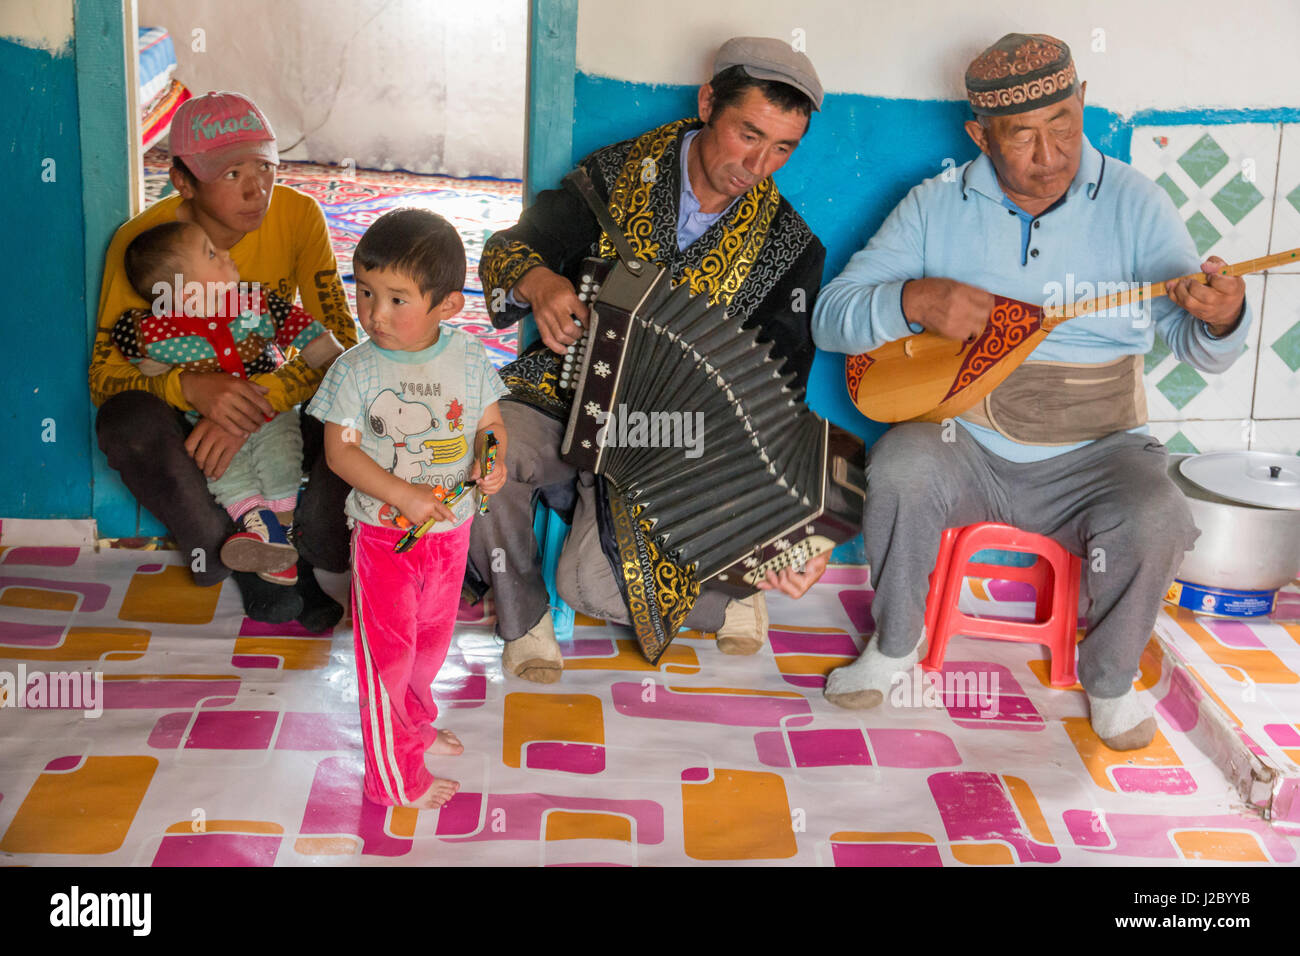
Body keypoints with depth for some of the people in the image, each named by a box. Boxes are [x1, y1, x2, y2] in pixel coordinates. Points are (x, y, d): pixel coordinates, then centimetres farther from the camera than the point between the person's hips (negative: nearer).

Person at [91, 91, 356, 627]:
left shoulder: (297, 215, -14)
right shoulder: (141, 241, -17)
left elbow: (340, 339, -18)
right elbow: (104, 374, -17)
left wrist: (260, 401, -35)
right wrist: (191, 388, -39)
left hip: (274, 402, 1)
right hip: (182, 417, -1)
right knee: (128, 422, -35)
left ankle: (303, 552, -7)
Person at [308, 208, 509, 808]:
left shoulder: (469, 358, -8)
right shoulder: (356, 370, -15)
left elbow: (492, 424, 3)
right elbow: (339, 450, -16)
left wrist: (494, 463, -19)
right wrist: (404, 496, -25)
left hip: (450, 530, 4)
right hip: (384, 535, -3)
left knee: (430, 641, 23)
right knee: (387, 653, 5)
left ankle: (414, 723, 51)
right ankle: (396, 779, 21)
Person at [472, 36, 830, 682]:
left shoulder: (787, 248, -3)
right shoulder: (619, 174, -1)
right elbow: (508, 247, 2)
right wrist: (538, 280, -24)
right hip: (565, 391, 2)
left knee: (592, 581, -23)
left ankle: (724, 596, 10)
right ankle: (524, 619, -3)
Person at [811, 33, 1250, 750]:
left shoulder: (1134, 205, -2)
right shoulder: (935, 208, 0)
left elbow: (1201, 349, -6)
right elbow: (831, 316, -2)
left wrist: (1219, 319, -31)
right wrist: (914, 300, -23)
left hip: (1092, 455, 0)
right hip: (966, 444, 1)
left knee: (1155, 523, -29)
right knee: (901, 468, -30)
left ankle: (1110, 679, 3)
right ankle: (895, 644, -2)